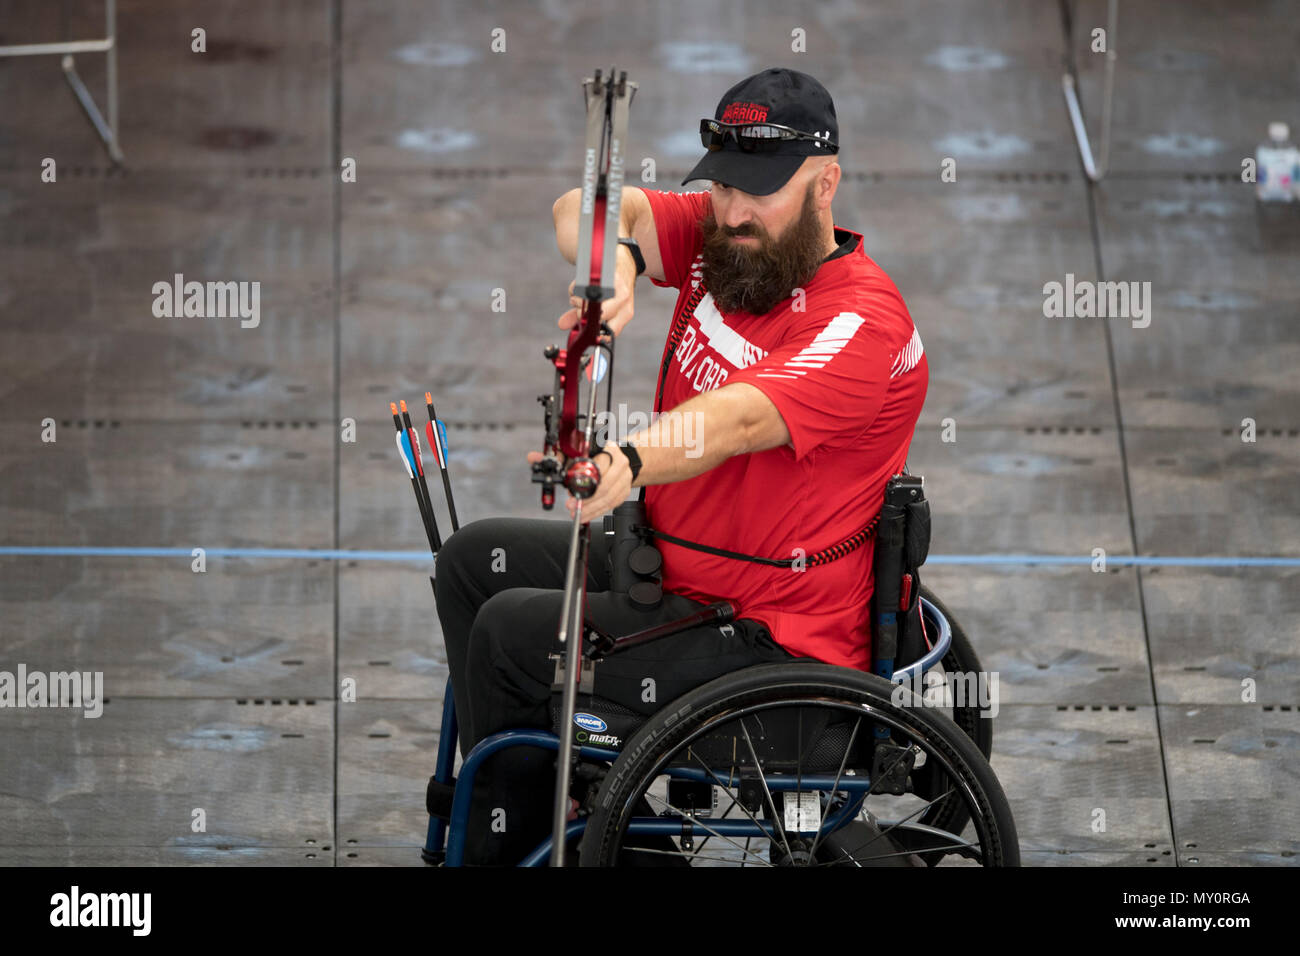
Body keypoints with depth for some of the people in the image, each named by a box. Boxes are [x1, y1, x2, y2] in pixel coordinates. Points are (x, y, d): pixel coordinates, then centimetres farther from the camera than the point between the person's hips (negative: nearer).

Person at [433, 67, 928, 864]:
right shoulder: (717, 238, 0)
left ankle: (514, 844, 9)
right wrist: (614, 261, -37)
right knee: (476, 559, 12)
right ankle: (506, 806, 25)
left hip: (773, 640, -9)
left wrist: (625, 463, -57)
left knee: (511, 632, -15)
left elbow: (740, 420, -39)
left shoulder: (864, 319, -23)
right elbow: (586, 209, -13)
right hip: (674, 564, 9)